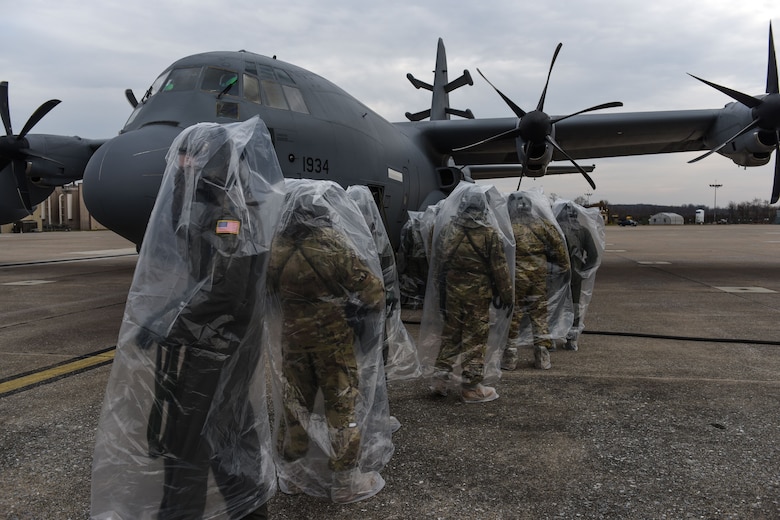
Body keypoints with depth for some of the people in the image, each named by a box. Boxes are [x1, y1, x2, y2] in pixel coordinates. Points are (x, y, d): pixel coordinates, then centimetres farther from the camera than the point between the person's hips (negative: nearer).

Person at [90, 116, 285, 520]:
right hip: (235, 347, 10)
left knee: (182, 440, 5)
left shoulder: (222, 211, -21)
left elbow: (224, 291, -27)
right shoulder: (239, 205, 9)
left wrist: (163, 326, -21)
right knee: (232, 430, 20)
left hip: (203, 348, -10)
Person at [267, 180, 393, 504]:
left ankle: (292, 475, 30)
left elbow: (270, 292, 9)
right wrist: (372, 305, 5)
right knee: (342, 405, 7)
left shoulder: (276, 247, -4)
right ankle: (347, 481, 16)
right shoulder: (333, 243, -17)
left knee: (294, 404, 17)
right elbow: (371, 288, -14)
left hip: (292, 337, 5)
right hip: (334, 337, -4)